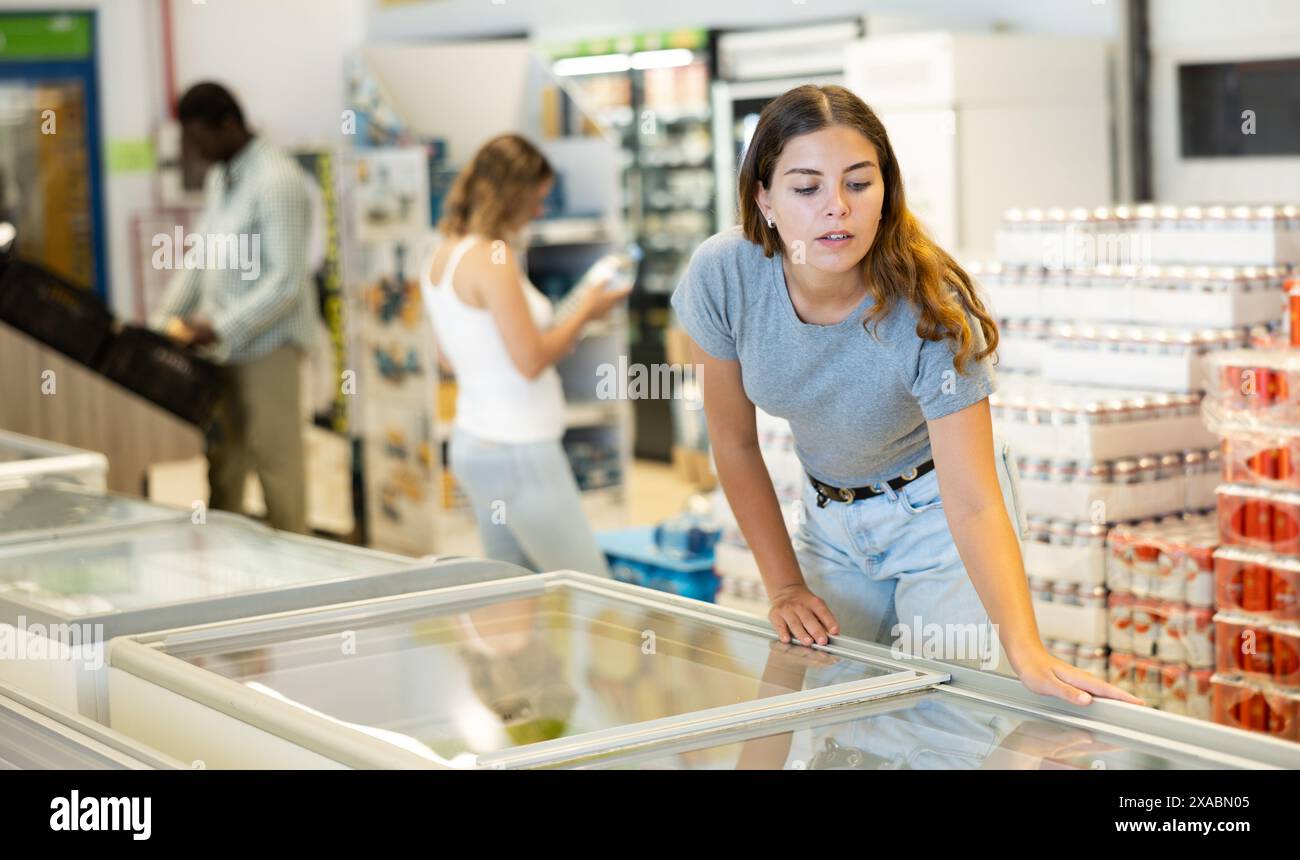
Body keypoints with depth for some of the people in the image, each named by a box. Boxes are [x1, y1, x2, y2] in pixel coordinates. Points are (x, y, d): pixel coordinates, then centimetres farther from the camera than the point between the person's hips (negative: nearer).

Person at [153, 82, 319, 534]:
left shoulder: (277, 182, -16)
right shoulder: (218, 178, 13)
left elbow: (288, 280, -20)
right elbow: (200, 258, 20)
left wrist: (220, 328, -20)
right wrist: (165, 320, 10)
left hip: (267, 343, -8)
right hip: (222, 344, 8)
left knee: (275, 460, -2)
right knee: (222, 462, 12)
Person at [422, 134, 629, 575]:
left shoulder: (441, 255, 10)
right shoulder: (492, 257, -18)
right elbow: (531, 361, -19)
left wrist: (555, 334, 19)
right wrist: (584, 312, -4)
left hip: (471, 443, 10)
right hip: (517, 451, -9)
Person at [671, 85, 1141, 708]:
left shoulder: (931, 310, -33)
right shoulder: (722, 276, -25)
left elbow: (972, 506, -35)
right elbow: (735, 446, -10)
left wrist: (1027, 654, -47)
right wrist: (785, 587, -8)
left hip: (933, 510, -3)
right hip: (830, 515, 3)